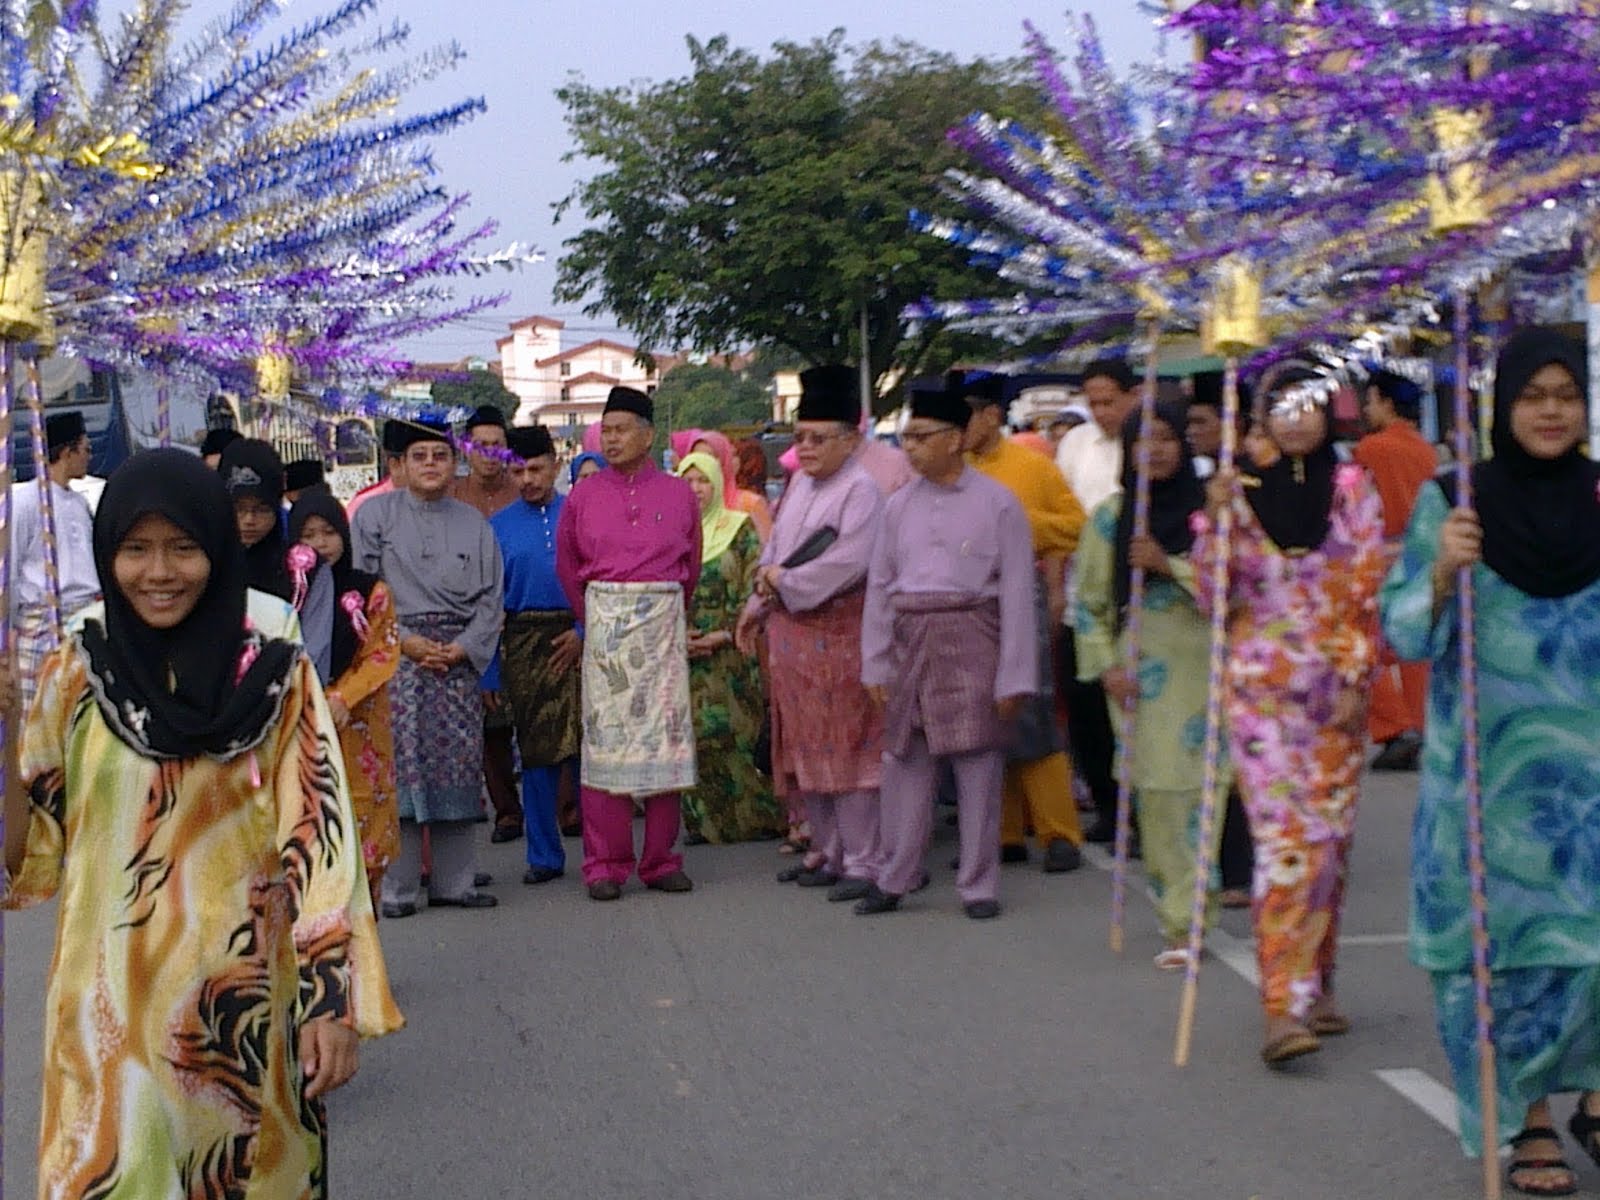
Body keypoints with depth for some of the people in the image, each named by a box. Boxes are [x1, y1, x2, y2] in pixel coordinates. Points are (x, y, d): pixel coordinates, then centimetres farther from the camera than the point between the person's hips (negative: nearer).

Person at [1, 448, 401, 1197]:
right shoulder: (76, 676, 1)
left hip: (240, 999, -1)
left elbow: (317, 843, -8)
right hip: (109, 1001, 1)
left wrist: (334, 1001, -13)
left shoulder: (276, 680, -5)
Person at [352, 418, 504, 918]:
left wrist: (464, 647, -6)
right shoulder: (376, 514, 6)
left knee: (458, 764, 2)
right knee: (400, 764, -7)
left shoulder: (473, 523, 14)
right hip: (396, 654, -3)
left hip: (459, 657, 3)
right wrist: (405, 640, -10)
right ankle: (397, 889, -2)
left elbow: (491, 597, 9)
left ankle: (454, 881, 10)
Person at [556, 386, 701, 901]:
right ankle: (605, 866, 3)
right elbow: (567, 567, 13)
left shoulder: (678, 494, 5)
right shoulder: (583, 496, 5)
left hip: (663, 622, 1)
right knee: (604, 738, -2)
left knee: (665, 736, 1)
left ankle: (661, 861, 9)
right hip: (604, 623, 0)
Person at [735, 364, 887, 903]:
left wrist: (783, 581, -11)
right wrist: (758, 605, 10)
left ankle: (862, 861, 3)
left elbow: (847, 563, -21)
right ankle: (827, 849, 25)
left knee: (845, 746, -4)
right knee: (804, 747, 13)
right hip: (790, 632, 8)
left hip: (838, 632, -8)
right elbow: (775, 551, 20)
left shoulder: (861, 489, -11)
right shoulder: (799, 484, 14)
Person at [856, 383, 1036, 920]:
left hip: (971, 642, -4)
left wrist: (1014, 676, -8)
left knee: (977, 770, 0)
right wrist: (875, 664, 6)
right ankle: (892, 881, 16)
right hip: (911, 642, 4)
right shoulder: (900, 506, 9)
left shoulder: (996, 503, -3)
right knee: (904, 765, 6)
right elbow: (879, 587, 11)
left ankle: (978, 887, 10)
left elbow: (1016, 593, -5)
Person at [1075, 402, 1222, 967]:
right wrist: (1107, 666, 0)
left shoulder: (1209, 509, 2)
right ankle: (1177, 912, 7)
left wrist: (1168, 564, -13)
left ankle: (1184, 920, 1)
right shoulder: (1110, 517, 7)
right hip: (1138, 675, 1)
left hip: (1200, 669, -1)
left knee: (1198, 789, -5)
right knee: (1154, 793, -4)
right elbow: (1089, 601, 9)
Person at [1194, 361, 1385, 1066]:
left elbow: (1368, 590, 1)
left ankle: (1315, 986, 23)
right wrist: (1216, 520, -10)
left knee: (1331, 835, 7)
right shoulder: (1242, 492, 4)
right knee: (1285, 837, -11)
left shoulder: (1352, 489, 5)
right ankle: (1284, 1005, -14)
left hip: (1336, 686, 2)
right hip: (1261, 683, -2)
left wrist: (1354, 678, -8)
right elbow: (1215, 601, 1)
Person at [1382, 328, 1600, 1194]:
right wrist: (1442, 573, -21)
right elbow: (1406, 633, -4)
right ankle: (1528, 1122, 16)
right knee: (1509, 939, 2)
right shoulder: (1452, 503, -1)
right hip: (1492, 770, -2)